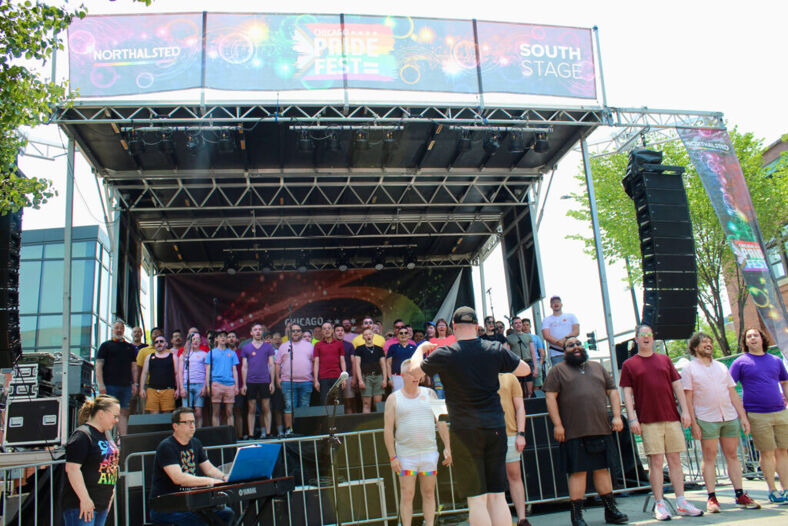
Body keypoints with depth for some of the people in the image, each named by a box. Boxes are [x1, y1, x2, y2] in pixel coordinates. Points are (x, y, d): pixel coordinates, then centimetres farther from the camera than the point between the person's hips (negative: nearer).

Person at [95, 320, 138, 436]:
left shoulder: (130, 347, 17)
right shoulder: (106, 345, 5)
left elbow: (134, 367, 18)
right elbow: (98, 366, -1)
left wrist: (135, 384, 8)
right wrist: (101, 384, -10)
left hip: (126, 386, 4)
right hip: (109, 386, -3)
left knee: (124, 413, 3)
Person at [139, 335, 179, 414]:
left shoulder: (172, 356, 11)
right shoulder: (150, 357, 17)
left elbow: (177, 374, 8)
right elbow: (144, 373, 15)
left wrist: (177, 389, 0)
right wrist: (142, 389, 5)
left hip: (168, 390, -1)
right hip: (152, 389, 1)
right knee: (153, 415, -6)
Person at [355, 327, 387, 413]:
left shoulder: (379, 349, 14)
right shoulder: (359, 349, 6)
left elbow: (383, 365, 13)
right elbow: (357, 365, 0)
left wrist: (384, 379, 2)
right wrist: (360, 380, -9)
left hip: (378, 376, 3)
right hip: (366, 377, -3)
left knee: (378, 404, 0)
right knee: (366, 403, -6)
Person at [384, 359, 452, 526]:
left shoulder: (429, 394, 8)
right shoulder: (394, 398, 1)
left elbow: (441, 422, 10)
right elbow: (388, 430, -2)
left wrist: (447, 447, 4)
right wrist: (392, 457, -8)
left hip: (429, 453, 2)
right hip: (405, 455, -2)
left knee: (429, 494, 7)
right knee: (407, 495, -1)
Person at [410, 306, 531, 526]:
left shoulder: (444, 355, -8)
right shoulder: (495, 350, 0)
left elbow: (415, 368, 8)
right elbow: (525, 369, 14)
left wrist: (421, 348, 27)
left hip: (465, 431, -3)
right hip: (496, 427, 3)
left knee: (477, 499, 1)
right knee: (497, 496, 10)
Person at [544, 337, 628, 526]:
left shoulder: (597, 367, 18)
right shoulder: (558, 370, 3)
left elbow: (612, 391, 17)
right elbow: (550, 397, -4)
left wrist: (617, 416, 5)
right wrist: (557, 425, -11)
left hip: (601, 430, 4)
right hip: (574, 433, -4)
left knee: (603, 469, 13)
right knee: (578, 472, -3)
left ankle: (611, 510, 24)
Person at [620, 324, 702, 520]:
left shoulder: (665, 360, 14)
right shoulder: (629, 364, 6)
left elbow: (677, 386, 13)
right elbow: (627, 393, 2)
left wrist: (685, 411, 4)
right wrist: (632, 418, -6)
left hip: (672, 418, 3)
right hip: (649, 421, -3)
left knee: (675, 460, 6)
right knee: (656, 462, -3)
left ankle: (681, 503, 13)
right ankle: (660, 504, 4)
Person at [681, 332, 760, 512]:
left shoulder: (721, 367, 16)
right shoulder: (689, 369, 1)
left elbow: (733, 394, 15)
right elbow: (687, 399, -3)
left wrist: (743, 416, 6)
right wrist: (693, 423, -10)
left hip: (730, 417, 4)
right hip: (706, 419, -4)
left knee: (732, 455, 7)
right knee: (709, 457, -1)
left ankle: (740, 495, 13)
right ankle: (712, 498, 2)